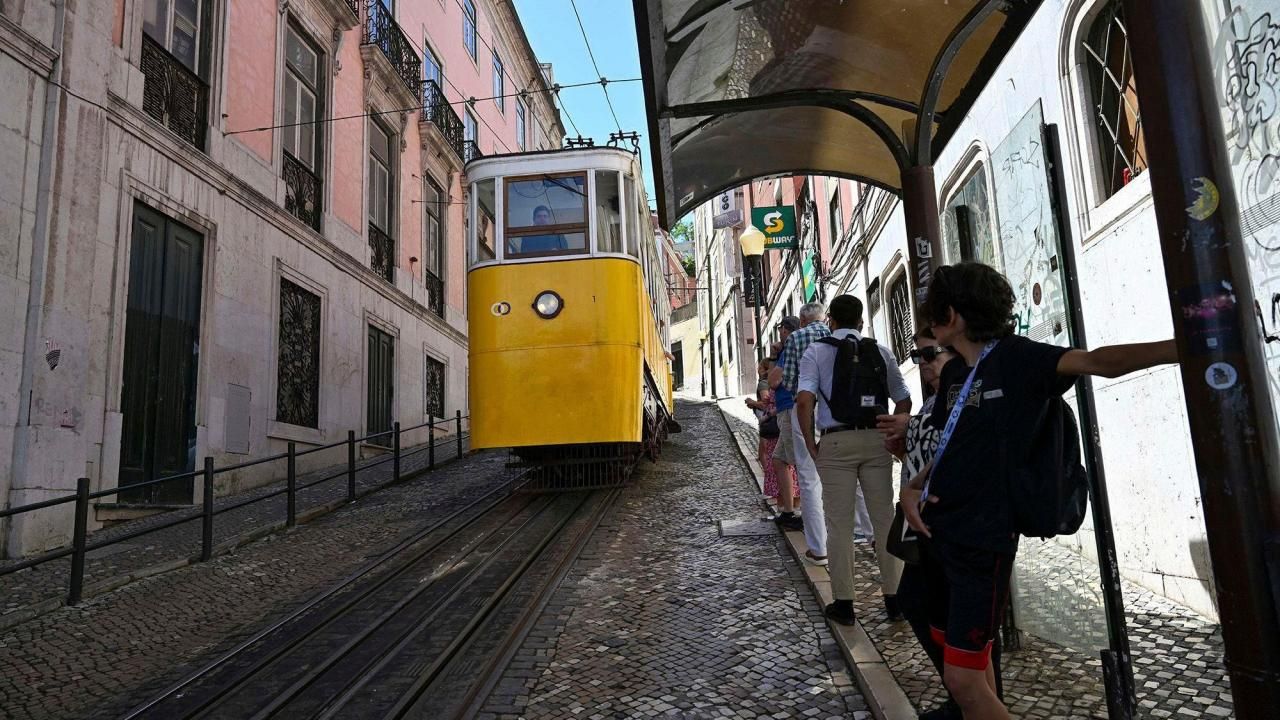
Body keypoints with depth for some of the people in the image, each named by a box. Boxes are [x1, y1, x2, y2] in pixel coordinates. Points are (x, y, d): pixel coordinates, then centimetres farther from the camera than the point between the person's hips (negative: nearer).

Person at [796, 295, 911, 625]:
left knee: (839, 523, 5)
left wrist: (811, 444, -4)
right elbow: (904, 401, 9)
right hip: (877, 440, 2)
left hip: (836, 442, -2)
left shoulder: (816, 352, 1)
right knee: (885, 518, 11)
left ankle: (843, 603, 11)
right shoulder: (881, 351, 9)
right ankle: (893, 598, 19)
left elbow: (804, 400, -12)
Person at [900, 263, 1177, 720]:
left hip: (985, 539, -8)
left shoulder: (1017, 358, -11)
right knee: (965, 663, 19)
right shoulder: (954, 373, 11)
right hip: (939, 531, 8)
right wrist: (911, 490, 2)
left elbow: (1098, 362, -27)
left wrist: (1179, 347, -43)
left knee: (964, 678, -5)